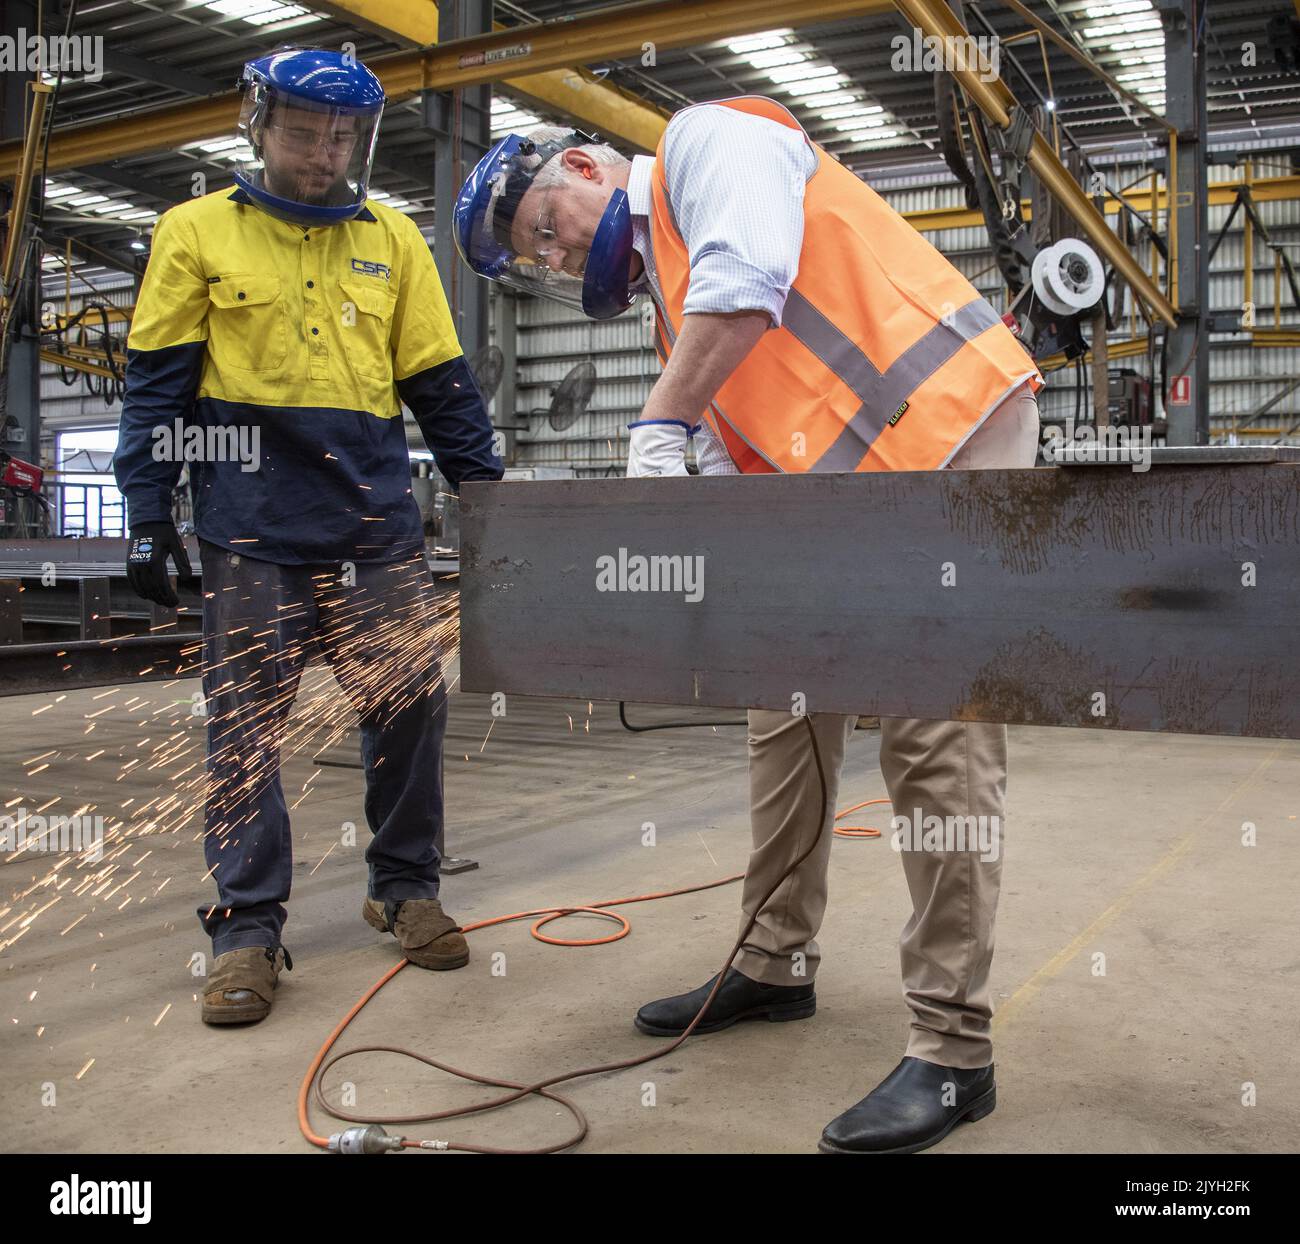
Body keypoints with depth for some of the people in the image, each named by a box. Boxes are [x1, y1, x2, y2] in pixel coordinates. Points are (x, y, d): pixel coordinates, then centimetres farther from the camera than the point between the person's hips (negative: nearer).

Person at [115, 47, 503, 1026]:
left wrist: (487, 492, 7)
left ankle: (405, 886, 23)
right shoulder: (197, 232, 5)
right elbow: (156, 386, 4)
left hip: (379, 525, 2)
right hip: (251, 529, -2)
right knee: (247, 726, 1)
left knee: (410, 704, 4)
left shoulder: (393, 240, 11)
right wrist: (148, 515, -2)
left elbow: (441, 385, 12)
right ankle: (249, 928, 11)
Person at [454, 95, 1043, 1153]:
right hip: (849, 491, 10)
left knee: (935, 744, -11)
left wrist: (656, 431, -18)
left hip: (949, 429, -10)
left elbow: (750, 271, -21)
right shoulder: (675, 304, 23)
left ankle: (953, 1053, -3)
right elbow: (738, 470, 18)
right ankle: (776, 966, 28)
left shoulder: (704, 137, 1)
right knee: (789, 715, 13)